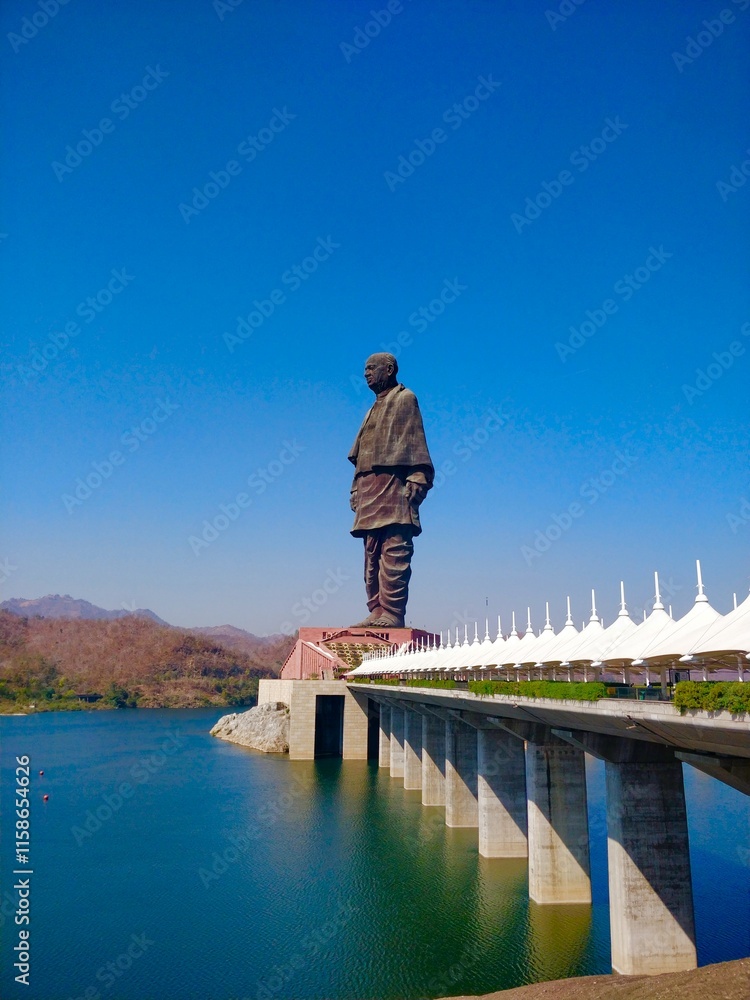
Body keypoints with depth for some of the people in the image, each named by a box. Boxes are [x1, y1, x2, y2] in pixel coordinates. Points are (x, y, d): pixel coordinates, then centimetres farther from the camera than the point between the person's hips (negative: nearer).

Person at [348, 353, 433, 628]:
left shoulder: (405, 399, 4)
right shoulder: (375, 409, 28)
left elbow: (415, 442, -7)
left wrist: (417, 478, -18)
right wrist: (356, 489, 15)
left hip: (393, 484, -9)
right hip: (370, 487, 9)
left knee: (394, 551, -13)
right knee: (372, 554, 5)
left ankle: (393, 613, -16)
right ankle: (377, 611, 6)